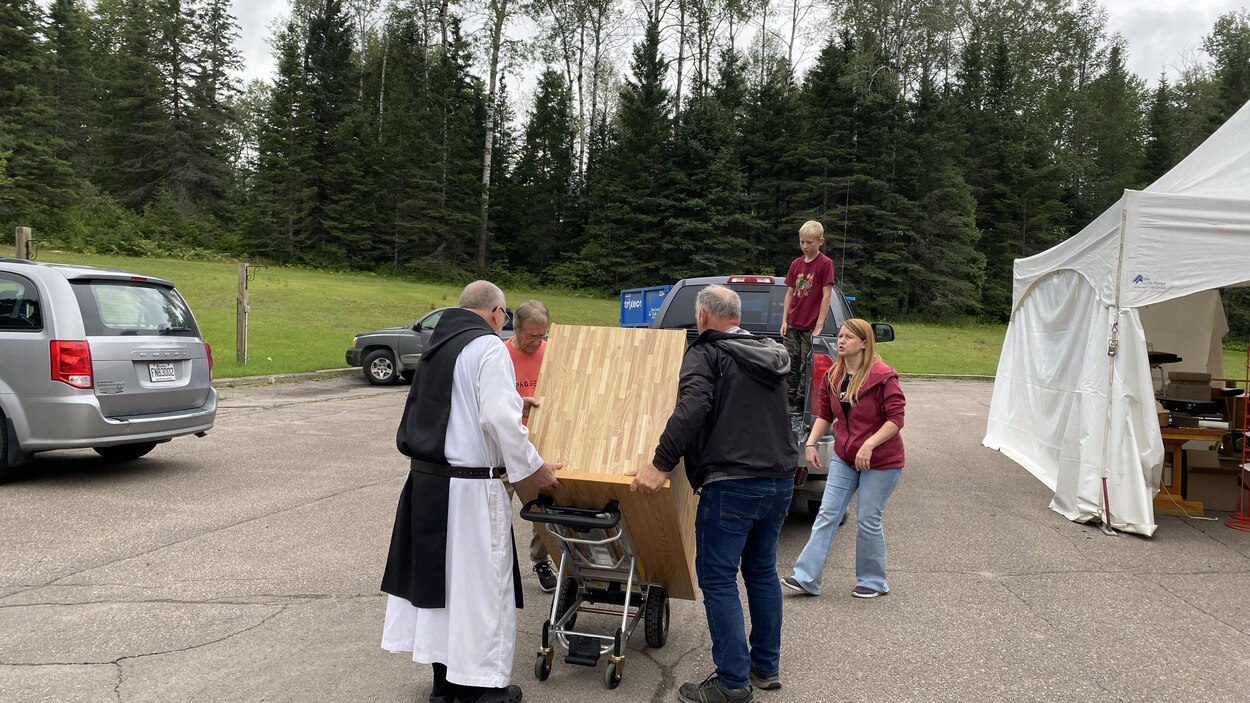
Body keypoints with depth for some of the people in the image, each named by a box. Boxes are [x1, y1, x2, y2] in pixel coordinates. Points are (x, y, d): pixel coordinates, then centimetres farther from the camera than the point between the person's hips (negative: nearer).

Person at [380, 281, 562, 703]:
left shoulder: (437, 344, 13)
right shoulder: (488, 346, -11)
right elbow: (500, 419, -19)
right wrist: (532, 468, -9)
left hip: (426, 478, 8)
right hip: (470, 486, -8)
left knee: (438, 572, 15)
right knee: (478, 581, 2)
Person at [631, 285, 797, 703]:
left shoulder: (706, 353, -7)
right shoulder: (771, 355, 17)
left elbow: (692, 410, -22)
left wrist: (660, 465, -23)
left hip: (732, 484, -8)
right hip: (780, 481, 8)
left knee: (717, 578, -1)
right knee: (762, 571, 19)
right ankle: (766, 667, 27)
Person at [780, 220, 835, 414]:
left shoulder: (825, 264, -6)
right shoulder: (796, 264, 9)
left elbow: (826, 296, -9)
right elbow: (790, 293, 12)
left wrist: (819, 326, -12)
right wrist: (784, 321, 5)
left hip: (811, 327, -5)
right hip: (792, 325, 5)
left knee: (806, 367, 0)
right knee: (791, 364, 8)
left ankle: (800, 403, 6)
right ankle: (789, 399, 15)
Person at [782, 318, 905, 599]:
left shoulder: (883, 376, -17)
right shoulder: (833, 376, 4)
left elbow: (896, 419, -19)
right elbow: (824, 414, 10)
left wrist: (869, 444, -26)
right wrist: (811, 442, -1)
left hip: (881, 462, -6)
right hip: (844, 458, 6)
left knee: (867, 520, 1)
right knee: (827, 515, 2)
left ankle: (873, 582, 20)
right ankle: (806, 577, 3)